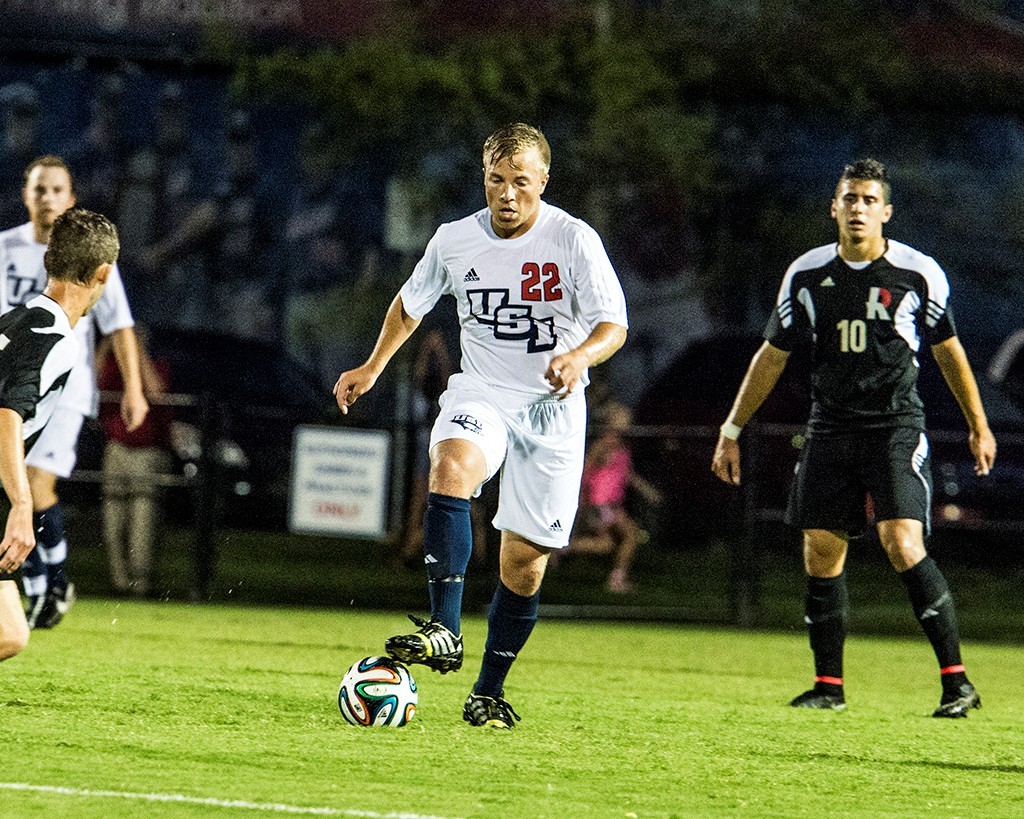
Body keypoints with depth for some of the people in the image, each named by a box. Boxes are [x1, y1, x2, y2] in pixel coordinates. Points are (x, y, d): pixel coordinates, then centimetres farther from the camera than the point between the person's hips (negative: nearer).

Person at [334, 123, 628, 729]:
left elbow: (614, 325, -14)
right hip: (480, 394, 1)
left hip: (552, 408, -1)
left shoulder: (574, 240, -10)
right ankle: (444, 631, -41)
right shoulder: (455, 240, 0)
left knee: (525, 559, 0)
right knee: (451, 467, -33)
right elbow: (411, 304, 19)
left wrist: (580, 355, -35)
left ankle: (490, 690, 18)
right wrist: (373, 368, 13)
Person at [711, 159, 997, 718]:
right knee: (820, 554, 0)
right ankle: (828, 685, 13)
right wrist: (731, 432, 14)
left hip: (897, 426, -4)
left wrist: (978, 426, 12)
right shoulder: (807, 275, 5)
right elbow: (772, 356, 14)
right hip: (830, 429, 4)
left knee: (903, 545, -18)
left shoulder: (919, 273, -3)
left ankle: (956, 681, -14)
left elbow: (948, 350, 10)